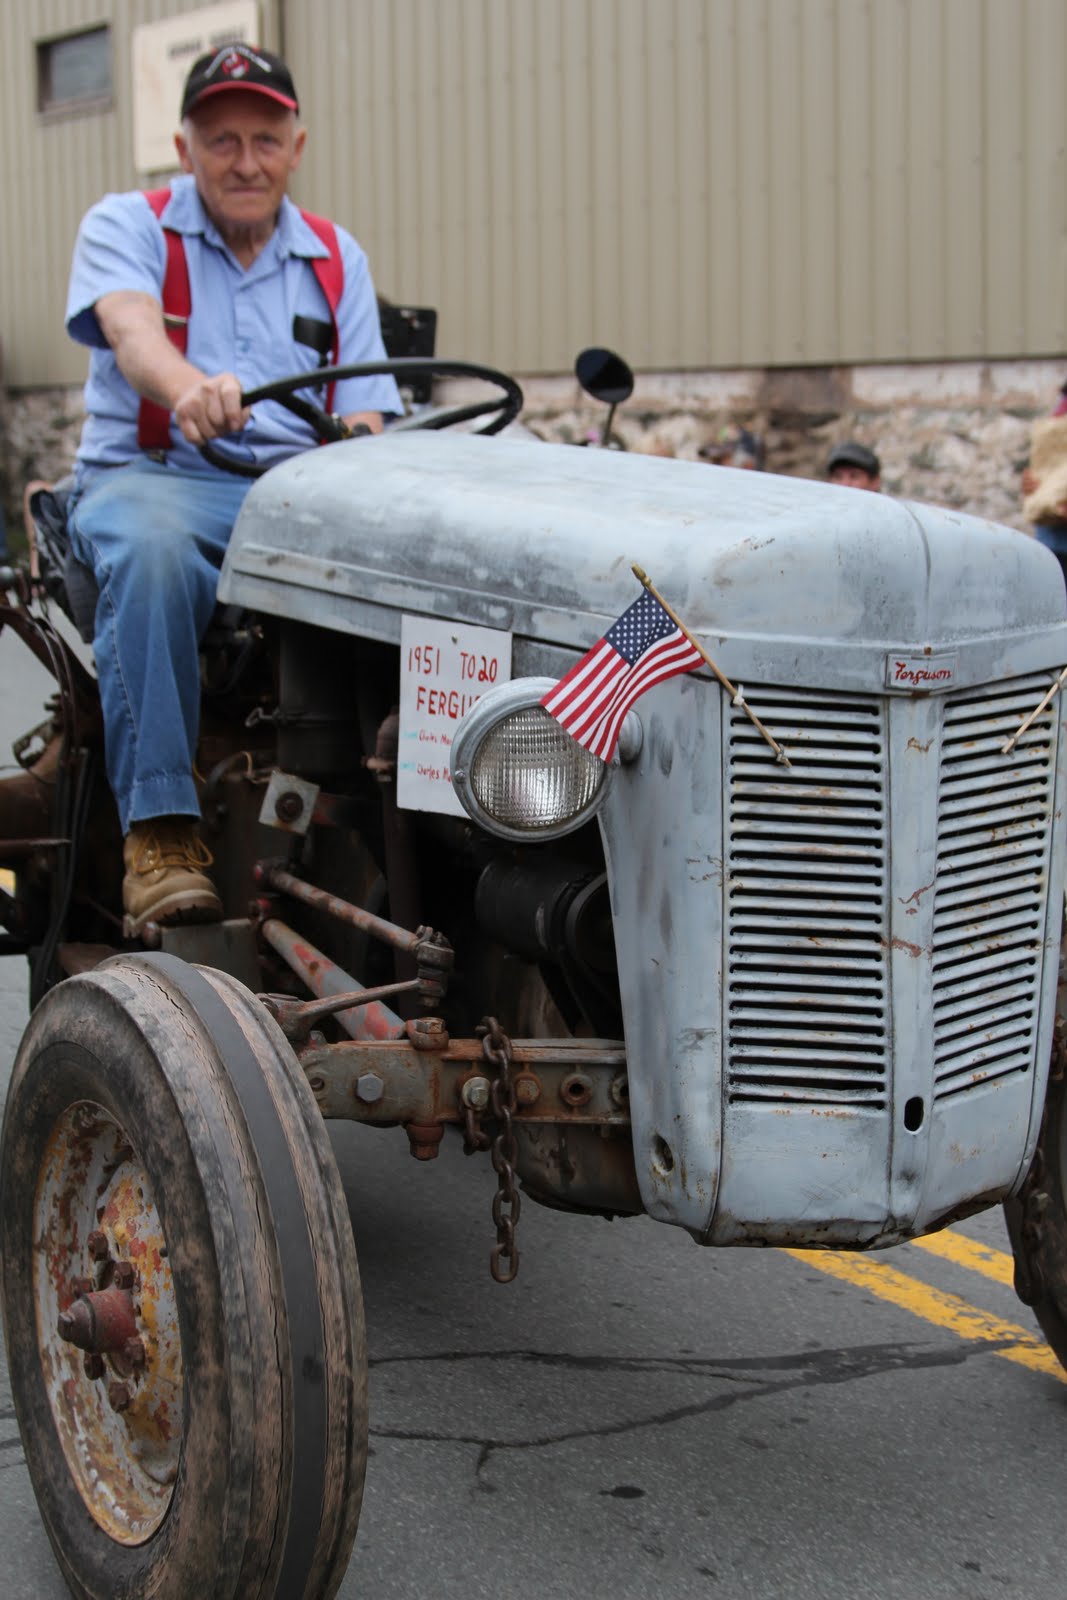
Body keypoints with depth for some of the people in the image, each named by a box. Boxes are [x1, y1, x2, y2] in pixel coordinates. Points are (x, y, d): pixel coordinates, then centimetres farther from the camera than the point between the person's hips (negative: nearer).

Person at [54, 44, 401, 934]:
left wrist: (366, 455, -16)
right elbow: (131, 330, -17)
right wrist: (190, 389, -41)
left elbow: (362, 422, 10)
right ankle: (161, 832, -38)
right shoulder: (125, 227, 7)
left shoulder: (337, 260, 18)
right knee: (152, 556, -40)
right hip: (148, 475, -2)